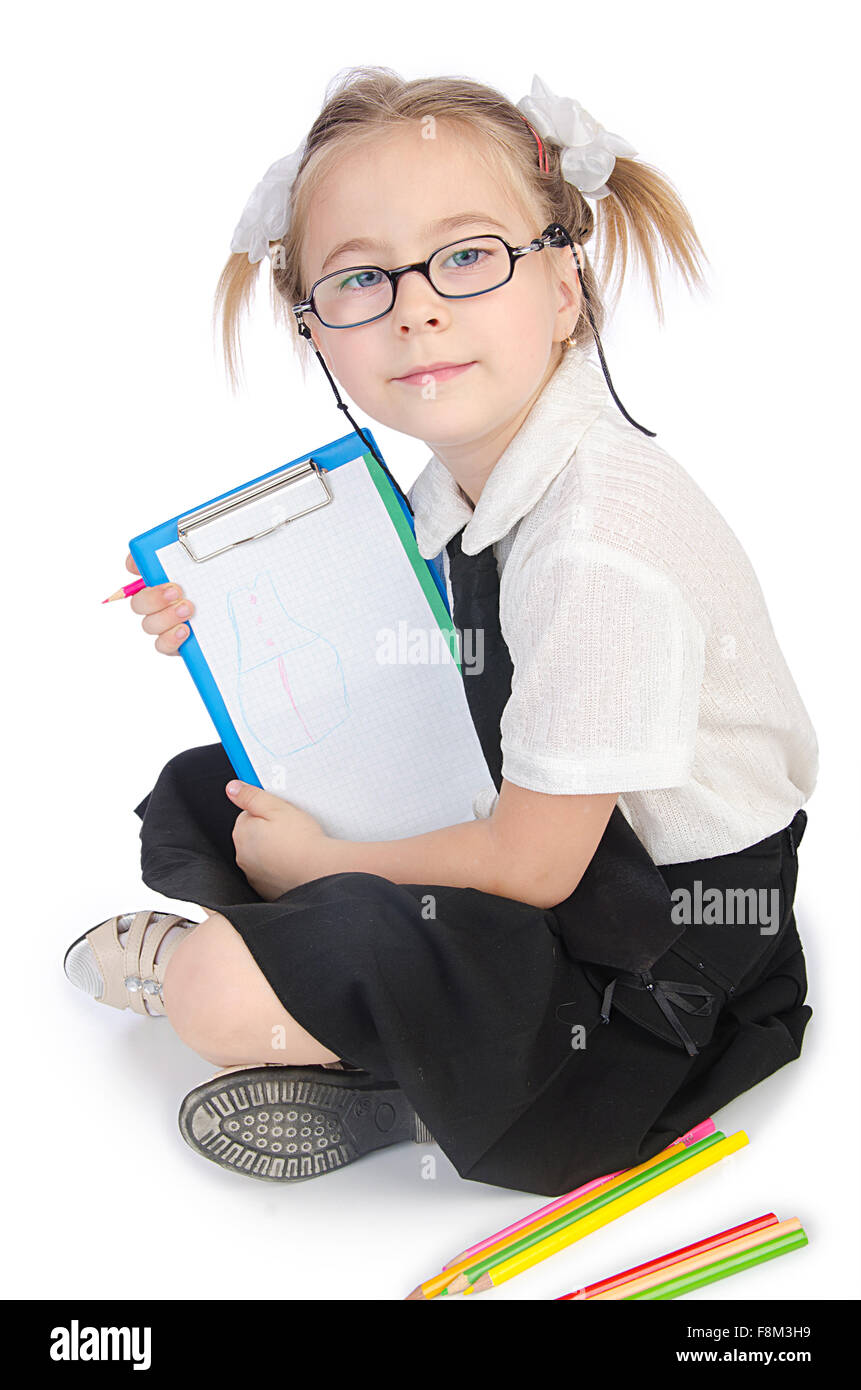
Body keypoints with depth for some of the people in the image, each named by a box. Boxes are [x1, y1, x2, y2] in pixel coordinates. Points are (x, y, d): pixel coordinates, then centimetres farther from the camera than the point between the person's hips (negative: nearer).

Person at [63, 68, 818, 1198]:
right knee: (192, 797, 10)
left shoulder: (603, 550, -29)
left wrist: (319, 858, -8)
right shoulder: (452, 491, -1)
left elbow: (530, 869, -22)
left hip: (652, 964, -9)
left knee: (221, 993, -23)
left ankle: (181, 961, 13)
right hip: (525, 843, 9)